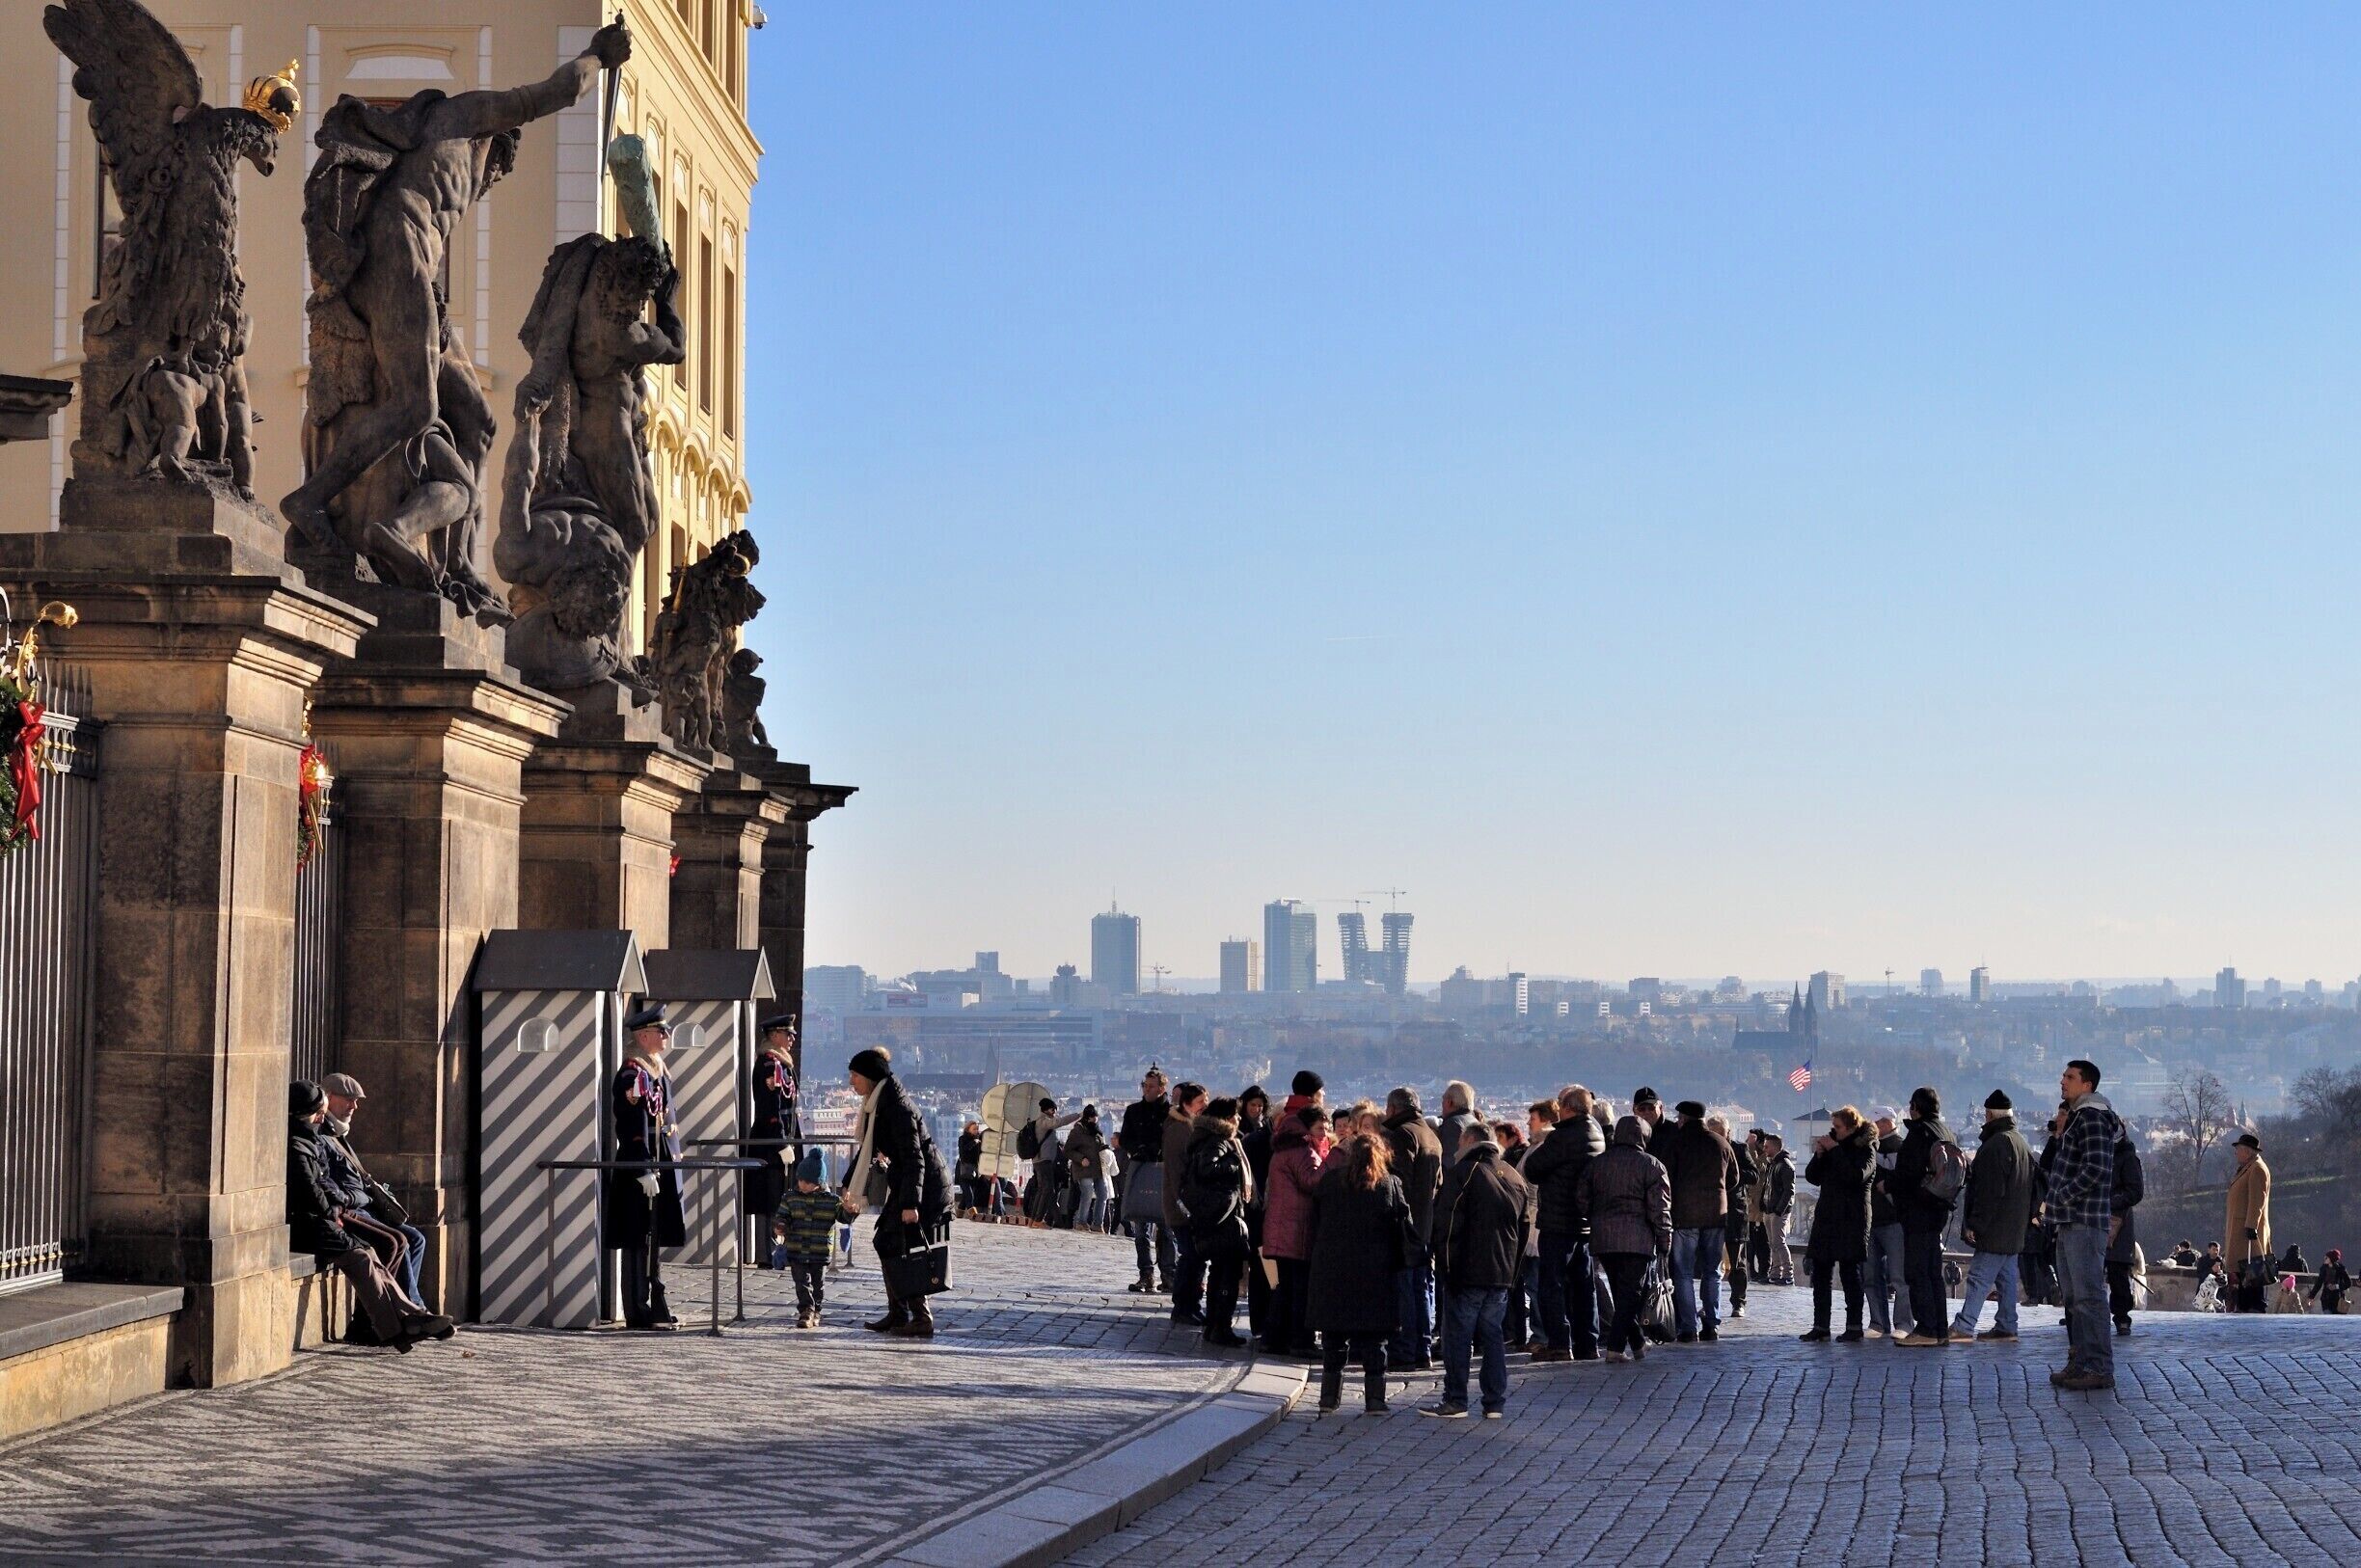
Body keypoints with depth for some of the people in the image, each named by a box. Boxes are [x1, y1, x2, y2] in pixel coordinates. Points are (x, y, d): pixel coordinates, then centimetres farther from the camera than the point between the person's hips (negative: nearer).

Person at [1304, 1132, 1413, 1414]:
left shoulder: (1328, 1181, 2)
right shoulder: (1390, 1186, -1)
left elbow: (1312, 1224, 6)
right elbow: (1404, 1230, 0)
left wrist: (1316, 1256, 15)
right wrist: (1394, 1263, 10)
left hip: (1330, 1271, 1)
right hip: (1374, 1272, -1)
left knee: (1333, 1337, 10)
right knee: (1373, 1338, 4)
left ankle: (1329, 1396, 11)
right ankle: (1375, 1398, 1)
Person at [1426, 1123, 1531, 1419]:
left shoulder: (1462, 1172, -8)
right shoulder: (1515, 1177, 13)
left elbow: (1447, 1226, -13)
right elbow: (1524, 1227, 16)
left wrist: (1445, 1268, -9)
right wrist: (1513, 1271, 18)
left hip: (1467, 1272, -6)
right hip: (1502, 1273, 6)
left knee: (1457, 1336, 0)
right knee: (1493, 1336, 10)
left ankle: (1455, 1401, 0)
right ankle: (1495, 1403, 8)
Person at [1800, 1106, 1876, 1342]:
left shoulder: (1865, 1150, -4)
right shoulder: (1832, 1147, 16)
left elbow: (1857, 1175, -22)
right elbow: (1812, 1176, 12)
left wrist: (1835, 1150, -18)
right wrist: (1819, 1155, -4)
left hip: (1852, 1222, -7)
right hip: (1826, 1218, 7)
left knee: (1850, 1273, -5)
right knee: (1820, 1273, 3)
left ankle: (1854, 1327, -1)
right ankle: (1820, 1326, 5)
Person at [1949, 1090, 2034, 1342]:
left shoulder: (1995, 1145, -17)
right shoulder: (2021, 1143, 15)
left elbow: (1990, 1192, -21)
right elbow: (2031, 1189, 21)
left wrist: (1974, 1224, -18)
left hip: (1995, 1227, -10)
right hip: (2014, 1227, 10)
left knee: (1979, 1277, -10)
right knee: (2006, 1276, 12)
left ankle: (1963, 1326, -12)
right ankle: (2006, 1326, 14)